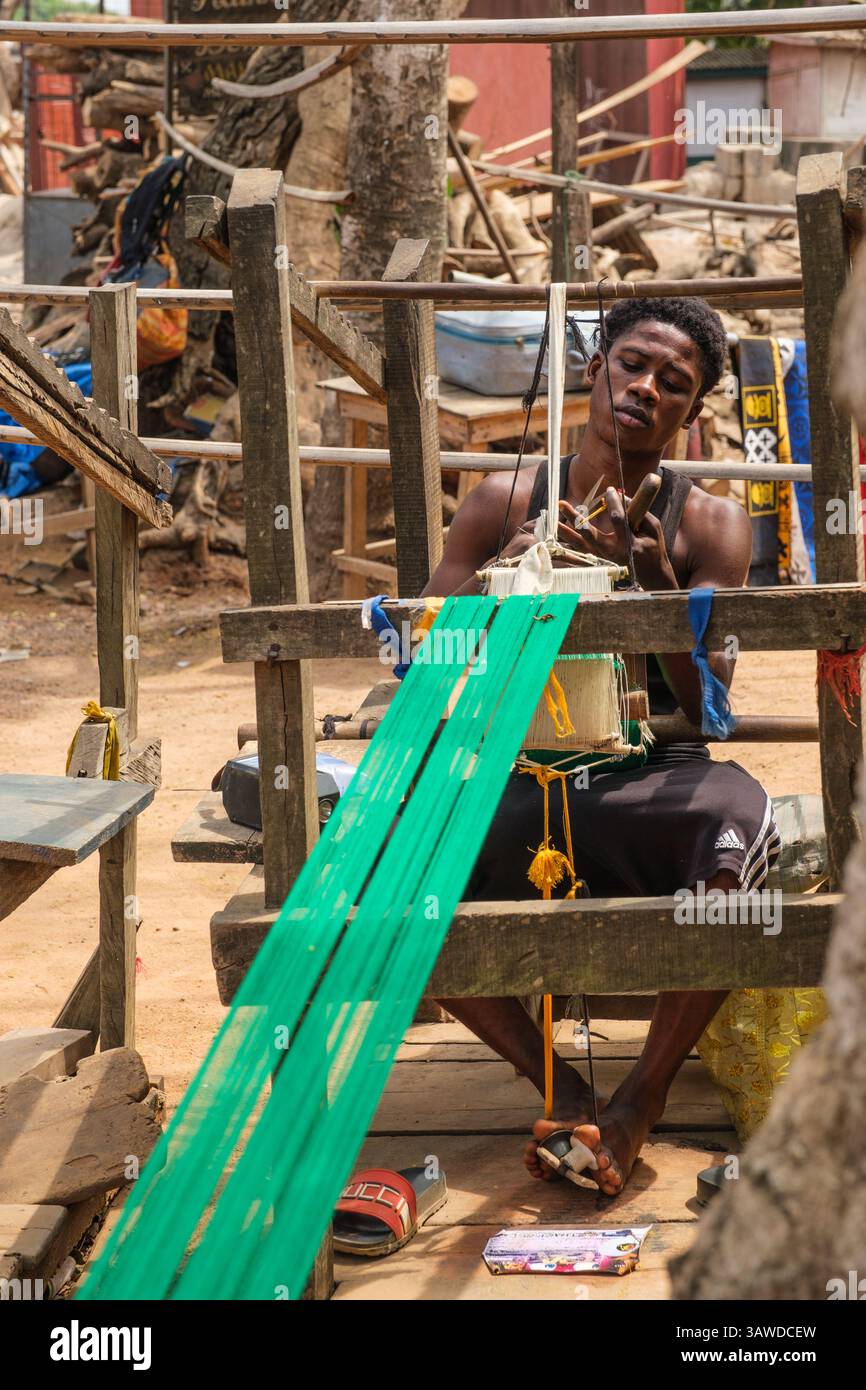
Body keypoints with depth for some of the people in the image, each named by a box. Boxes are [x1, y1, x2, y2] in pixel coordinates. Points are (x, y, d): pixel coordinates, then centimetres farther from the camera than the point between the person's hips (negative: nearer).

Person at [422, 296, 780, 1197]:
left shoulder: (709, 525, 7)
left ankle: (644, 1094, -19)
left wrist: (656, 583, -22)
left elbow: (706, 704, -5)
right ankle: (558, 1085, -13)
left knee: (739, 817, -36)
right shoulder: (504, 504, 10)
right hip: (514, 777, 2)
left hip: (649, 781, -1)